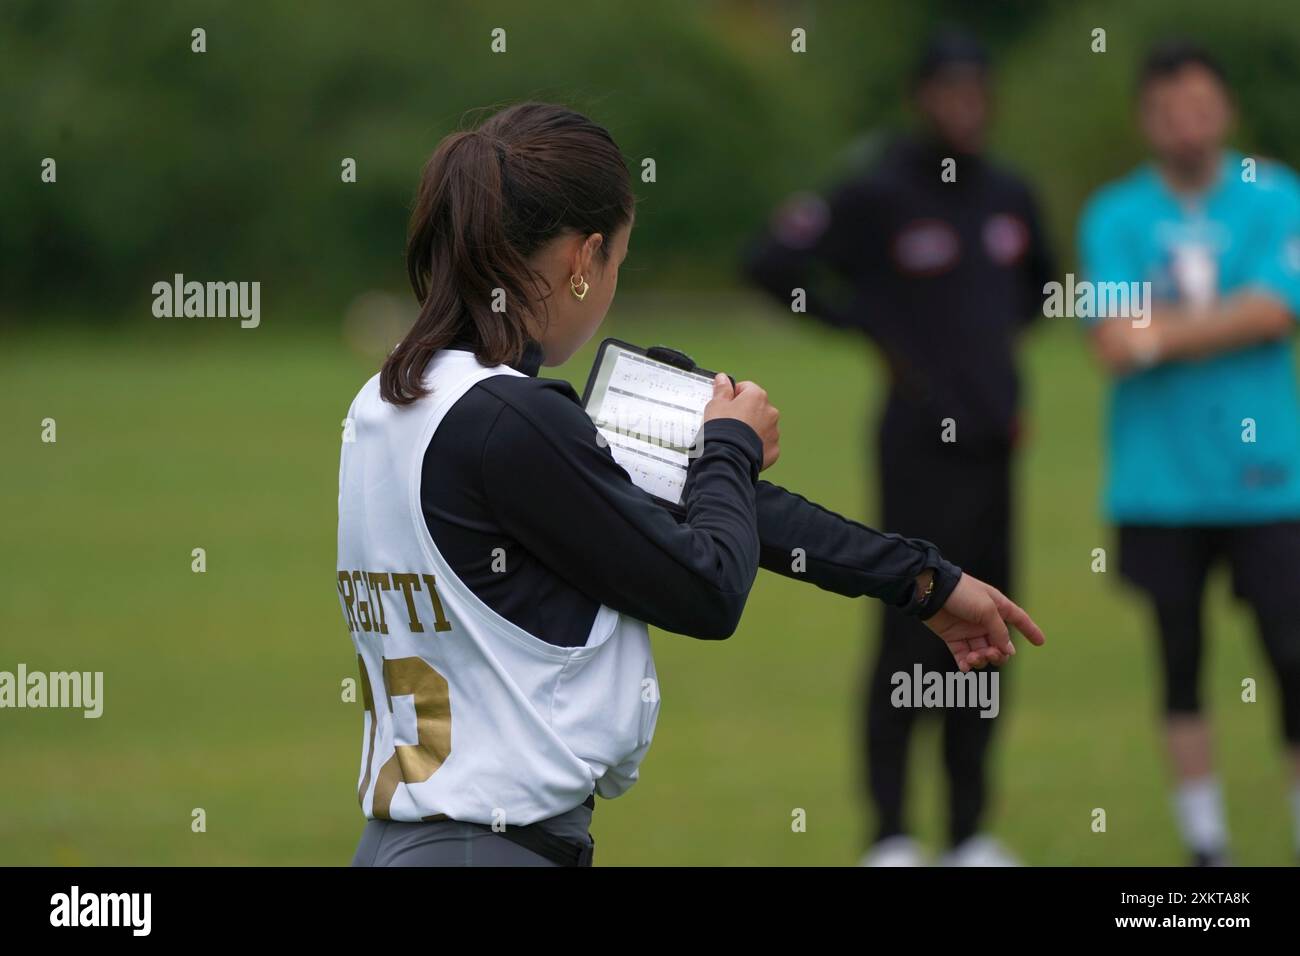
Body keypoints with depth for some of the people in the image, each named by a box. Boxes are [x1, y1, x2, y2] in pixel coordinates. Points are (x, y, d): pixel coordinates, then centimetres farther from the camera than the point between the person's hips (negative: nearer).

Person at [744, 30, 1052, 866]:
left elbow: (1036, 282, 31)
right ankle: (890, 836, 1)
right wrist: (873, 330, -9)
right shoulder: (878, 198, -8)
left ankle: (970, 834, 17)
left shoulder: (1009, 199, 11)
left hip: (991, 445, 6)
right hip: (921, 445, -6)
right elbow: (774, 262, -10)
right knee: (910, 635, -6)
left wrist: (1003, 335, 13)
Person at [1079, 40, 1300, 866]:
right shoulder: (1114, 218, 3)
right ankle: (1205, 841, 13)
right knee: (1180, 659, 5)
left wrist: (1164, 332, -10)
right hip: (1159, 481, 1)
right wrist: (1222, 324, -11)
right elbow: (1116, 343, -9)